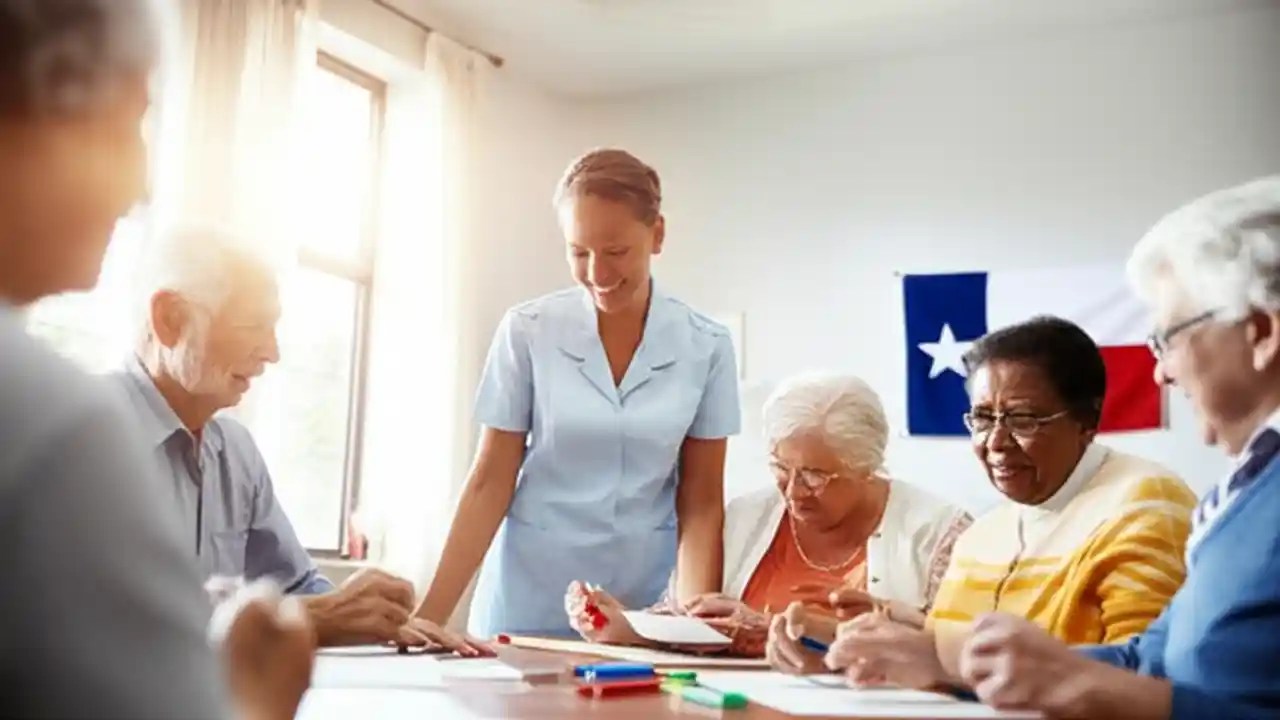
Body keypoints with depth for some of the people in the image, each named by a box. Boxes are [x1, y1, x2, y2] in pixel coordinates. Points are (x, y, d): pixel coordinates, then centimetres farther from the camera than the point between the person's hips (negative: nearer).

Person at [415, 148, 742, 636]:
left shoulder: (706, 346, -5)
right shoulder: (526, 331, -8)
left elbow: (700, 501, -2)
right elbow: (490, 482, -5)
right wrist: (430, 615, -10)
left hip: (642, 607, 1)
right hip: (528, 602, 0)